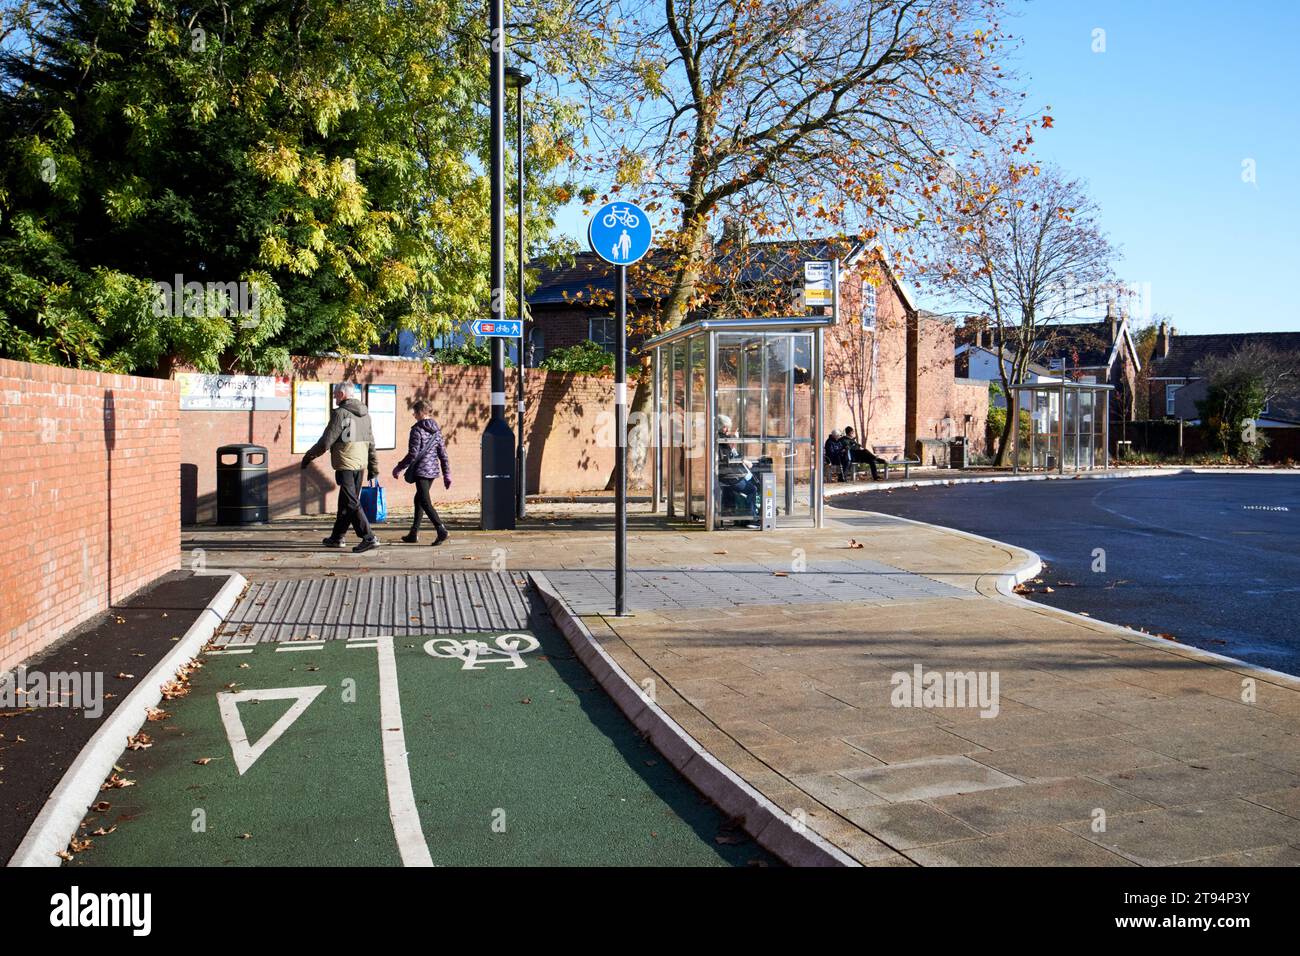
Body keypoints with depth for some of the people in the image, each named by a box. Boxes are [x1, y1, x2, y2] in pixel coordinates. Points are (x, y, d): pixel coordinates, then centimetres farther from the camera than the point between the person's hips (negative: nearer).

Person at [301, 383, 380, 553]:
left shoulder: (340, 413, -11)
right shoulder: (365, 414, 13)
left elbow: (326, 441, -12)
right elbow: (371, 443, 15)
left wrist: (309, 456, 1)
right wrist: (373, 467, 20)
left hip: (345, 464, -8)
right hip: (360, 465, 8)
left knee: (351, 504, -7)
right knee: (346, 502, 16)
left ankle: (368, 538, -14)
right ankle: (336, 537, 25)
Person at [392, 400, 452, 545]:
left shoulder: (417, 429, -11)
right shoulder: (437, 430, 9)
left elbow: (413, 454, -15)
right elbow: (443, 454, 9)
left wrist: (399, 468, -4)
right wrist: (447, 474, 12)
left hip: (421, 470, -8)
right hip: (433, 470, 8)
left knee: (425, 503, -7)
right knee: (419, 499, 18)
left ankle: (442, 531, -20)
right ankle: (414, 533, 22)